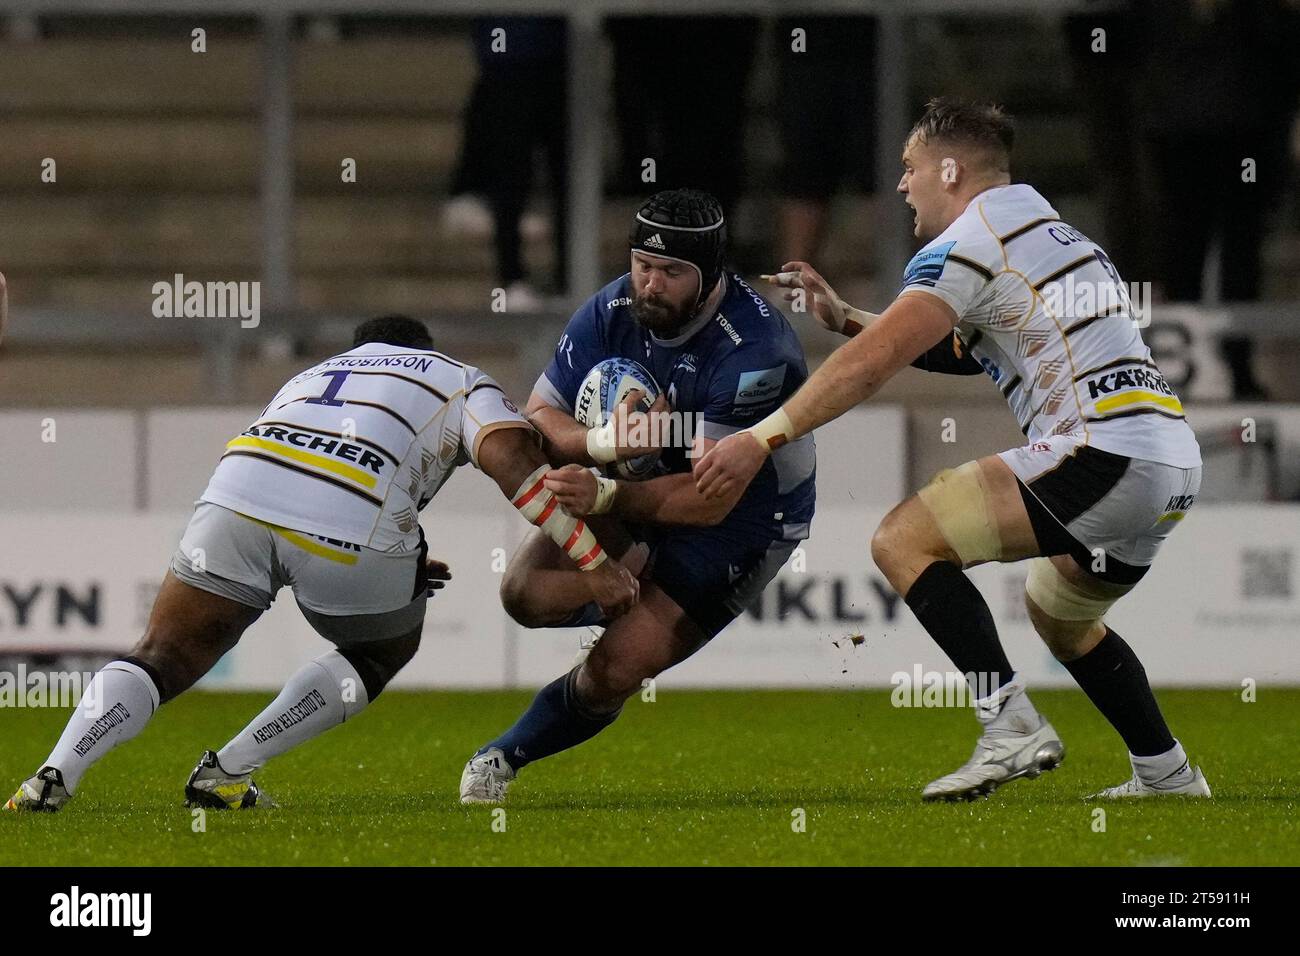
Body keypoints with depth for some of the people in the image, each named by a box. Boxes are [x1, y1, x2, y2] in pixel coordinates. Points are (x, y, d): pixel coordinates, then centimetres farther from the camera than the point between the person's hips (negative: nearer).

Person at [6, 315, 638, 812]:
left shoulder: (311, 377, 42)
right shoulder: (461, 382, 30)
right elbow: (511, 456, 9)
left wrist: (399, 568, 46)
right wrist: (594, 562, 8)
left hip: (236, 494, 3)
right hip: (354, 524, -3)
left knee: (159, 661, 11)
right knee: (383, 650, 26)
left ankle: (56, 774, -14)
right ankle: (225, 774, 15)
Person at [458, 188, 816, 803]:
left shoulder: (751, 347, -31)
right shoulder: (612, 311, -13)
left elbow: (712, 498, -34)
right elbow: (540, 419, -11)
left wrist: (604, 497, -46)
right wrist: (601, 442, -34)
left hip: (743, 518, -6)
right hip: (648, 487, 6)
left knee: (615, 670, -15)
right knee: (528, 592, -16)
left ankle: (505, 757, 8)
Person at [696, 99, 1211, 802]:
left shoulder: (972, 239, -3)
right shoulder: (1055, 234, 25)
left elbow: (876, 360, -13)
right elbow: (956, 351, 34)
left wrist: (762, 438, -13)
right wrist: (843, 316, 28)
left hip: (1100, 448, -10)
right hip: (1176, 462, 10)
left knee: (903, 539, -8)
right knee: (1057, 612, 32)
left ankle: (1011, 725, -18)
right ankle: (1166, 772, 32)